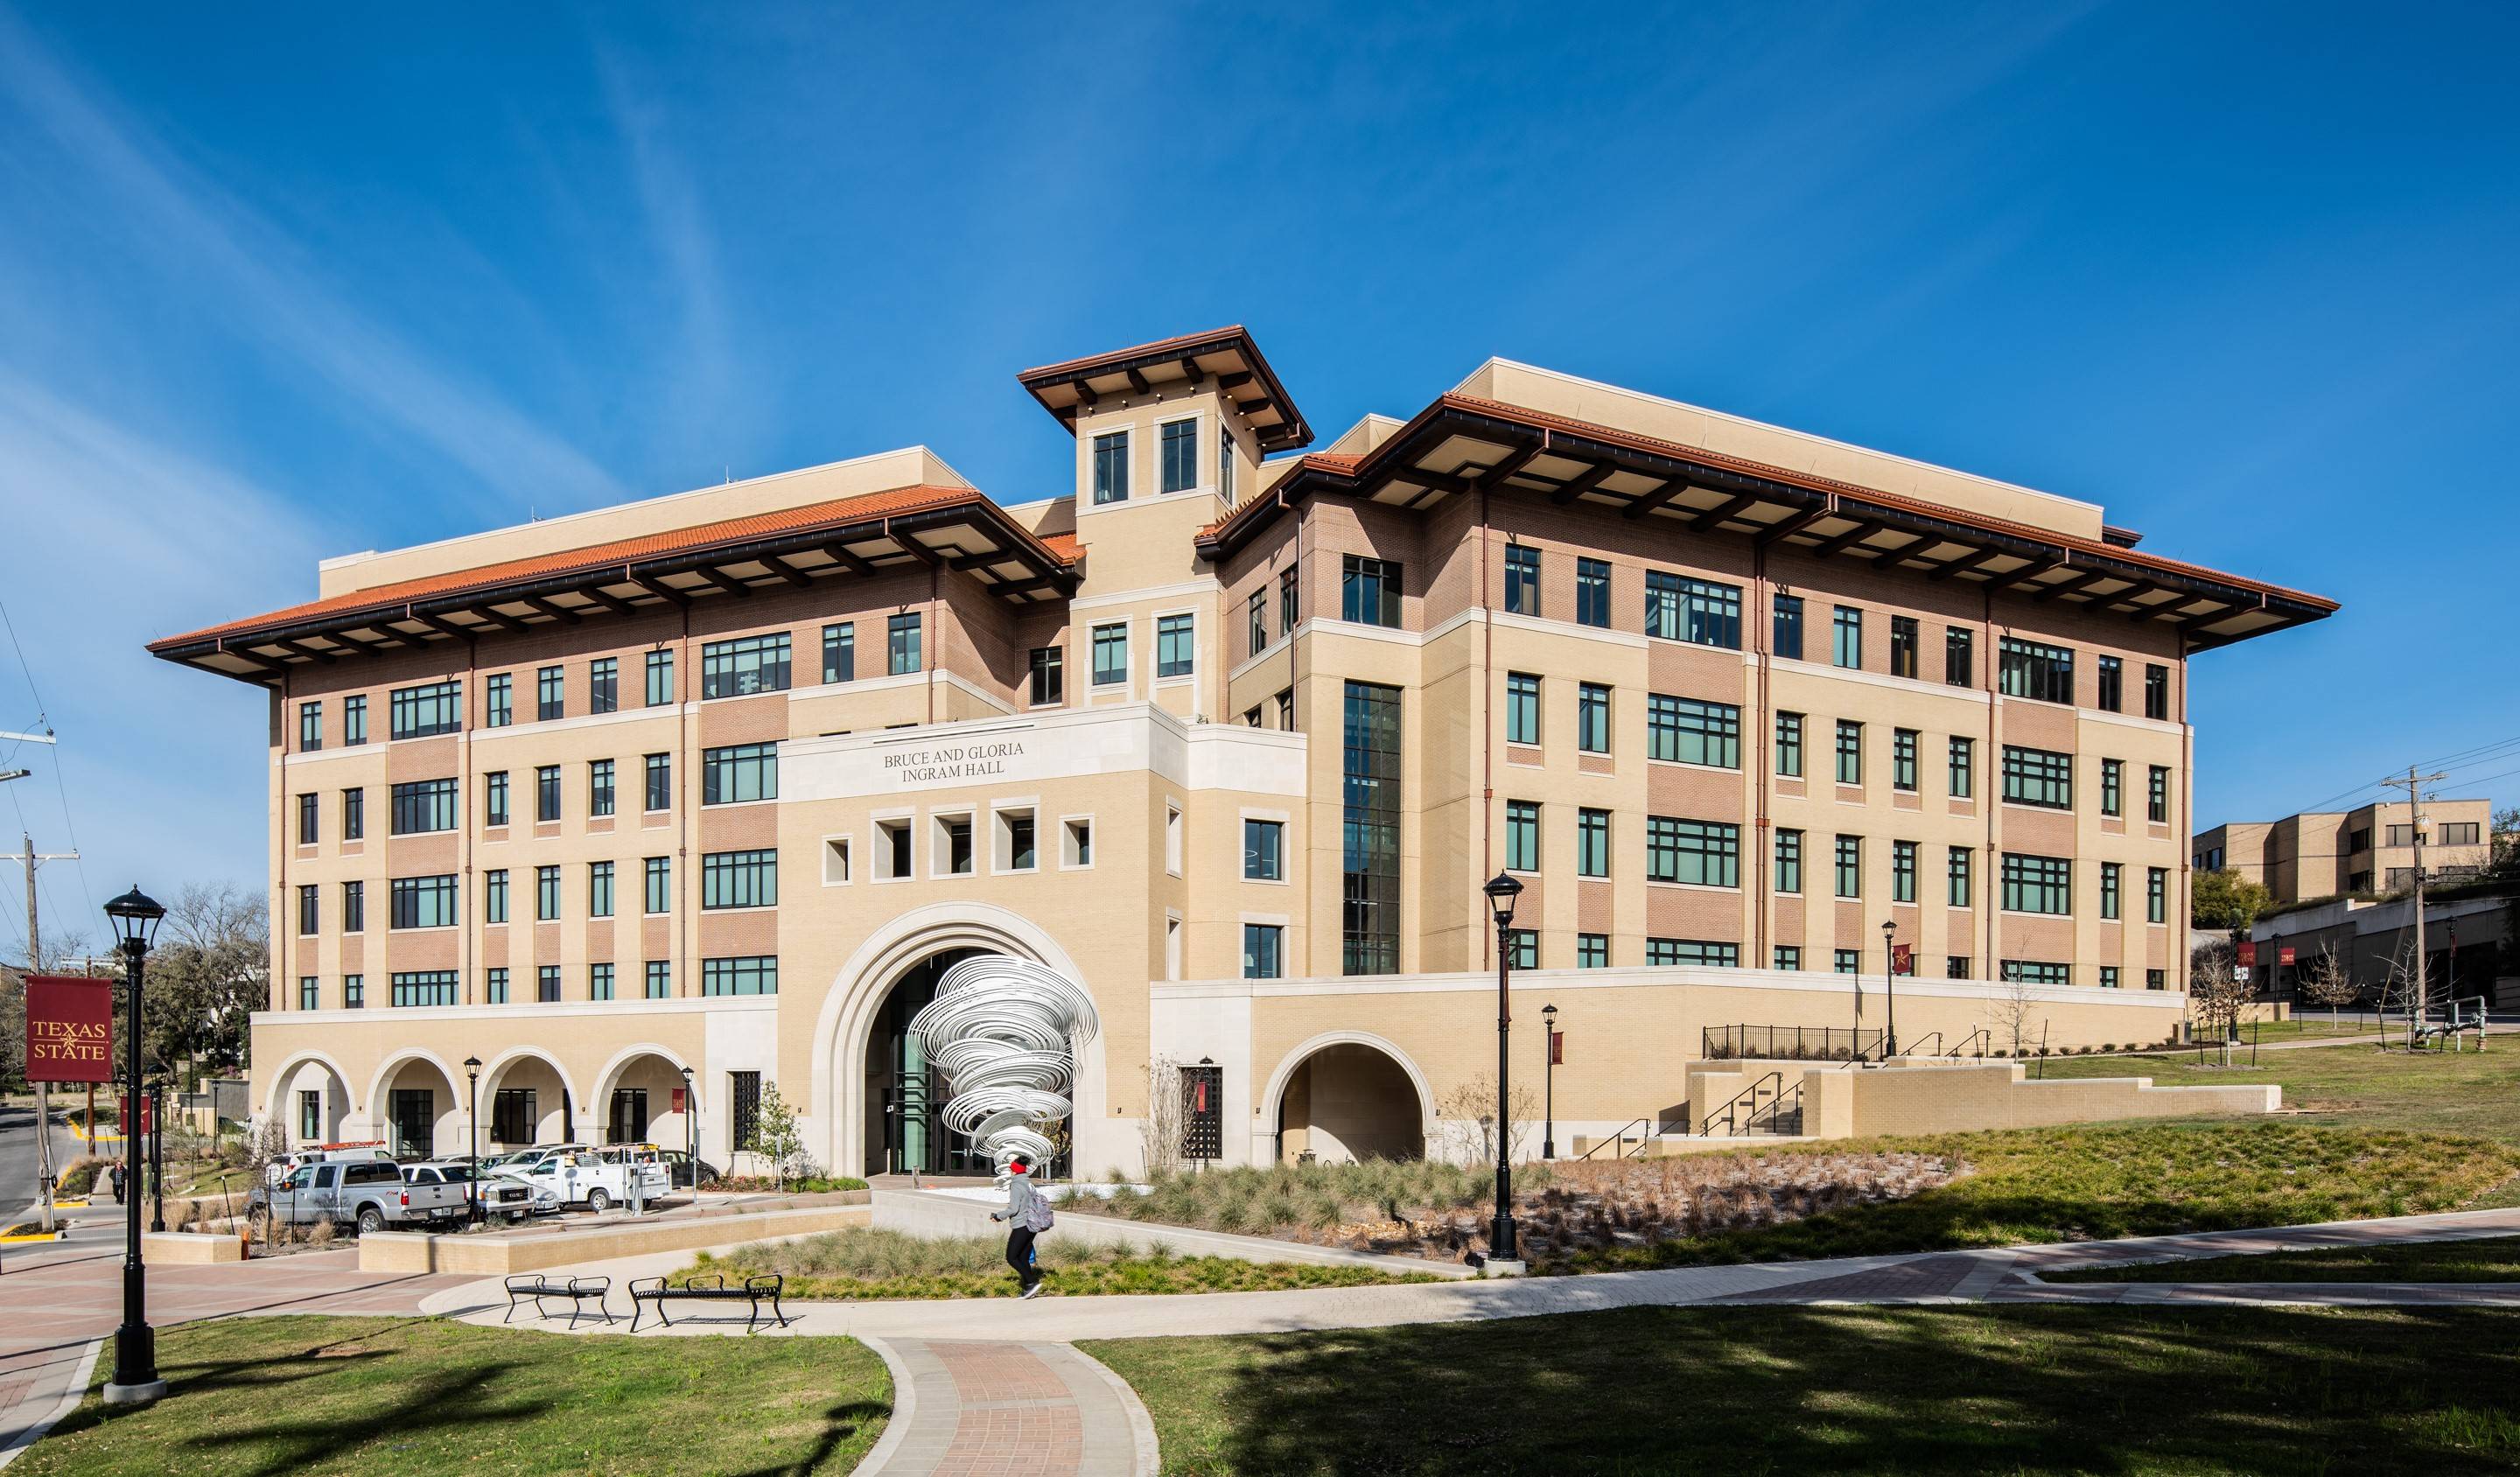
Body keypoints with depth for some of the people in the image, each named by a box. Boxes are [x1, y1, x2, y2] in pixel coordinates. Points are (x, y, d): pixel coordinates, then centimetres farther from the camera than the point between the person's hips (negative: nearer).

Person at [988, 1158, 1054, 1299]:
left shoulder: (1016, 1185, -13)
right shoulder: (1029, 1184, 13)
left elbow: (1013, 1209, -18)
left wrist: (998, 1216, -6)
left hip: (1021, 1226, -9)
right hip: (1032, 1227, 9)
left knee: (1011, 1258, -2)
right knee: (1023, 1259, 12)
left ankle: (1032, 1282, -10)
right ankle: (1030, 1290, 10)